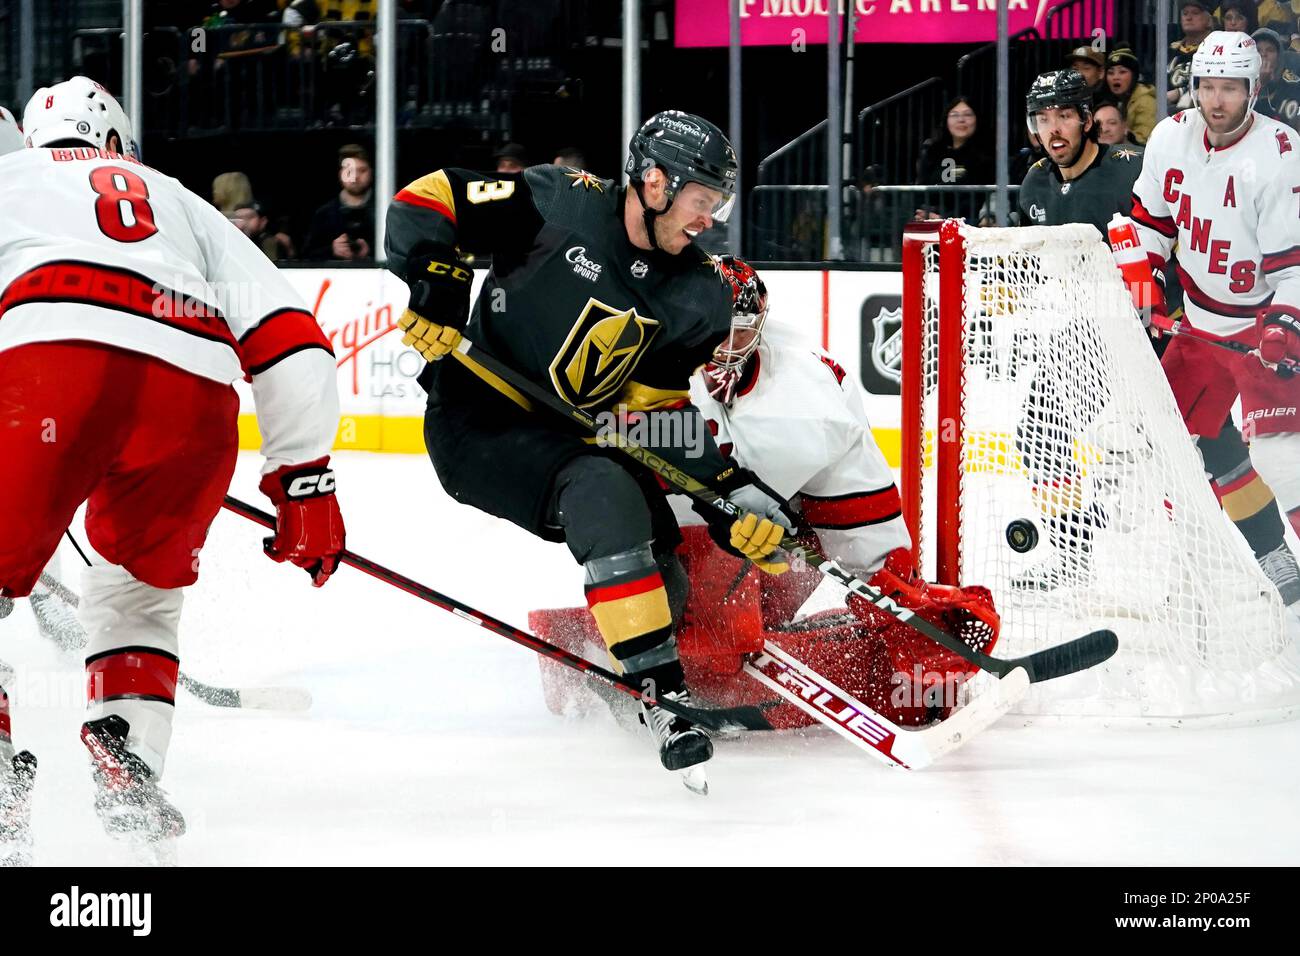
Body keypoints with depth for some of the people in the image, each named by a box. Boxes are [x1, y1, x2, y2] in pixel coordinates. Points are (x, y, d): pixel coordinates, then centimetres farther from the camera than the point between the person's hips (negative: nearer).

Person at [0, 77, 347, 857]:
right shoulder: (181, 204, 39)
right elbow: (286, 341, 26)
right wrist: (307, 484, 28)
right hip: (194, 390, 3)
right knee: (139, 595, 23)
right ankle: (130, 756, 4)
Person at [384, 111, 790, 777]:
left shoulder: (696, 297, -1)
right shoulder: (559, 203, -16)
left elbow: (660, 412, 0)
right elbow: (426, 202, -11)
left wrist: (739, 490, -11)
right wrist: (434, 287, -25)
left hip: (574, 434, 7)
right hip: (478, 420, -7)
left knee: (659, 570, -1)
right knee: (606, 494, -31)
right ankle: (663, 694, -32)